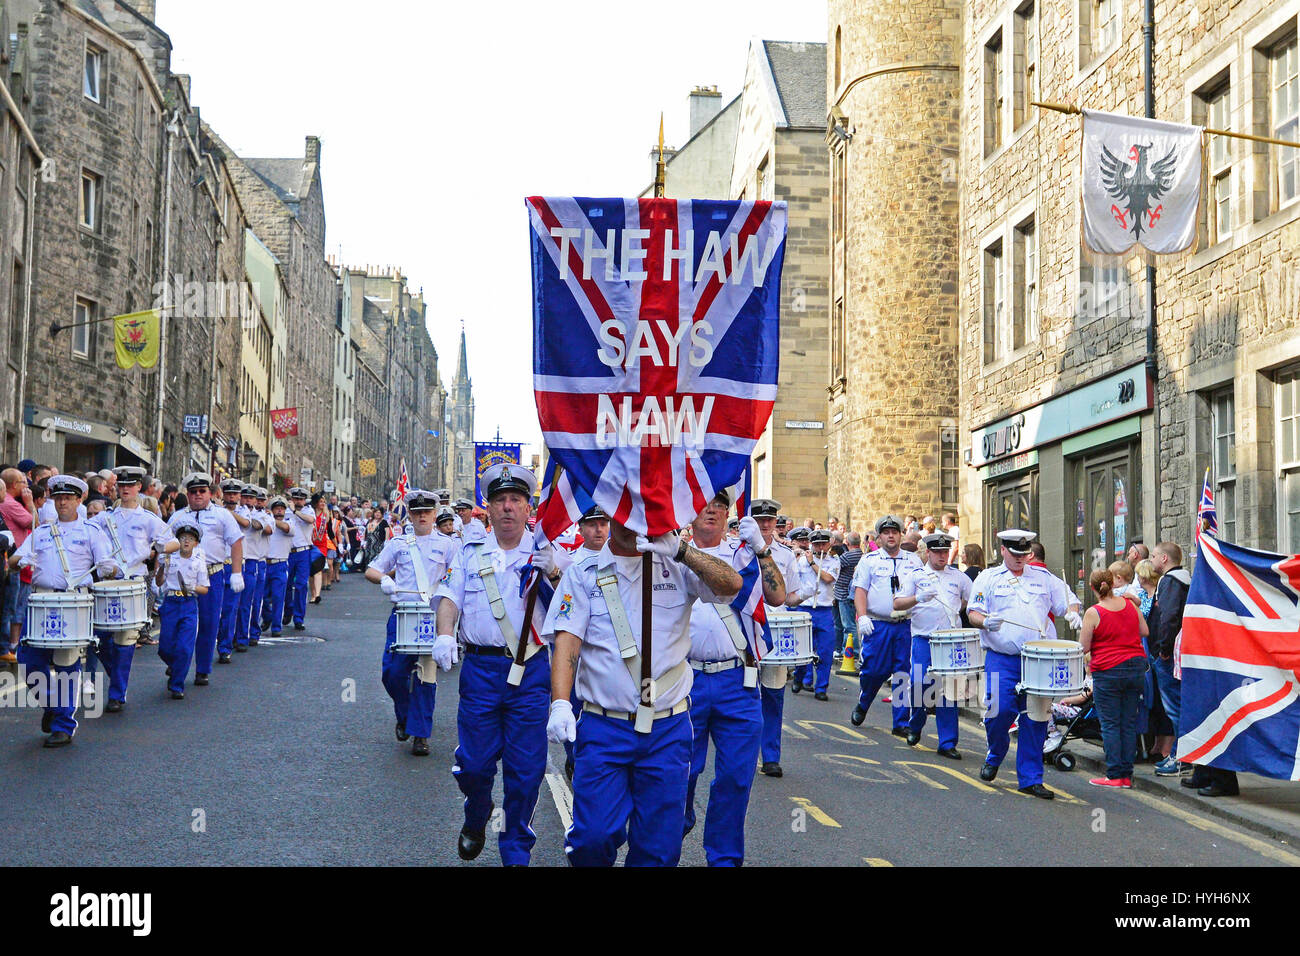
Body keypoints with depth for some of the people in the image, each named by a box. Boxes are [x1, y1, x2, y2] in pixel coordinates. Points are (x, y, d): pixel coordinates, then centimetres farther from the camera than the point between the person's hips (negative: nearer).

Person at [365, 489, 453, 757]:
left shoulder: (445, 545, 11)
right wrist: (384, 579, -8)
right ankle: (404, 716, 24)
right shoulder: (397, 544, 14)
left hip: (434, 616, -1)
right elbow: (370, 571, 14)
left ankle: (420, 734, 2)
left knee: (426, 674, -4)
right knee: (393, 671, -4)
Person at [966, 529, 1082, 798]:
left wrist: (1073, 612, -5)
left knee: (1036, 718, 1)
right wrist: (986, 621, -20)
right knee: (1000, 711, -12)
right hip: (1001, 658, -2)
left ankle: (1030, 778, 10)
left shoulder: (1043, 577, 15)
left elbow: (1067, 599, 18)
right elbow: (973, 612, 2)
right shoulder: (988, 578, 8)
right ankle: (994, 756, 19)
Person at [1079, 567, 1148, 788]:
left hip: (1108, 671, -5)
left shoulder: (1093, 613, -12)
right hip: (1136, 667, 5)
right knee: (1130, 723, 9)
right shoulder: (1129, 605, 3)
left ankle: (1114, 775, 0)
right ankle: (1127, 775, 11)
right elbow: (1144, 631, 14)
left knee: (1110, 724, 1)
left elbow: (1083, 647, -8)